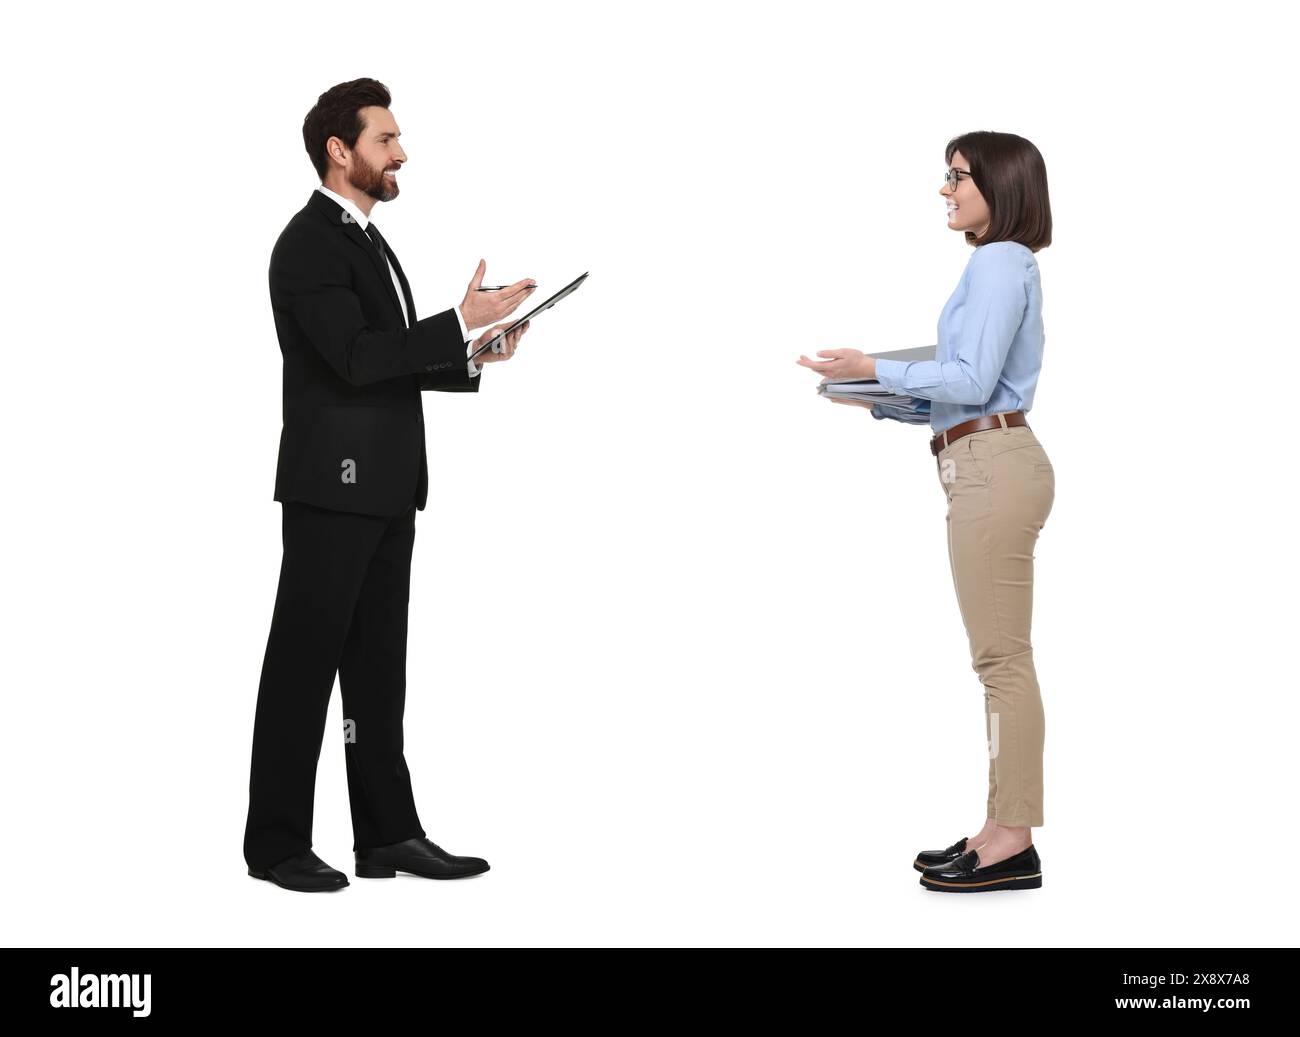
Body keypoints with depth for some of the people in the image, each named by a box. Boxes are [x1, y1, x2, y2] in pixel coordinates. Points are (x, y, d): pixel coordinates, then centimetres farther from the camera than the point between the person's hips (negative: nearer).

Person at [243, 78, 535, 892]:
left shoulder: (367, 241, 18)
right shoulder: (309, 244, -12)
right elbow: (358, 357, -23)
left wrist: (478, 357, 5)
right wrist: (462, 320, -21)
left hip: (386, 489, 9)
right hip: (333, 487, -9)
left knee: (378, 665, 11)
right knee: (305, 663, -1)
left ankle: (388, 833, 17)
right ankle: (276, 841, 9)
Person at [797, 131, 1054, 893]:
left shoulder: (999, 262, -10)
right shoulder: (1002, 263, 21)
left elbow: (970, 381, -17)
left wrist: (874, 369, -10)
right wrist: (880, 403, 12)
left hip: (994, 468, -11)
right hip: (984, 465, 11)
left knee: (1003, 657, -6)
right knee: (1001, 657, 11)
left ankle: (1015, 842, 0)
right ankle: (1005, 831, 18)